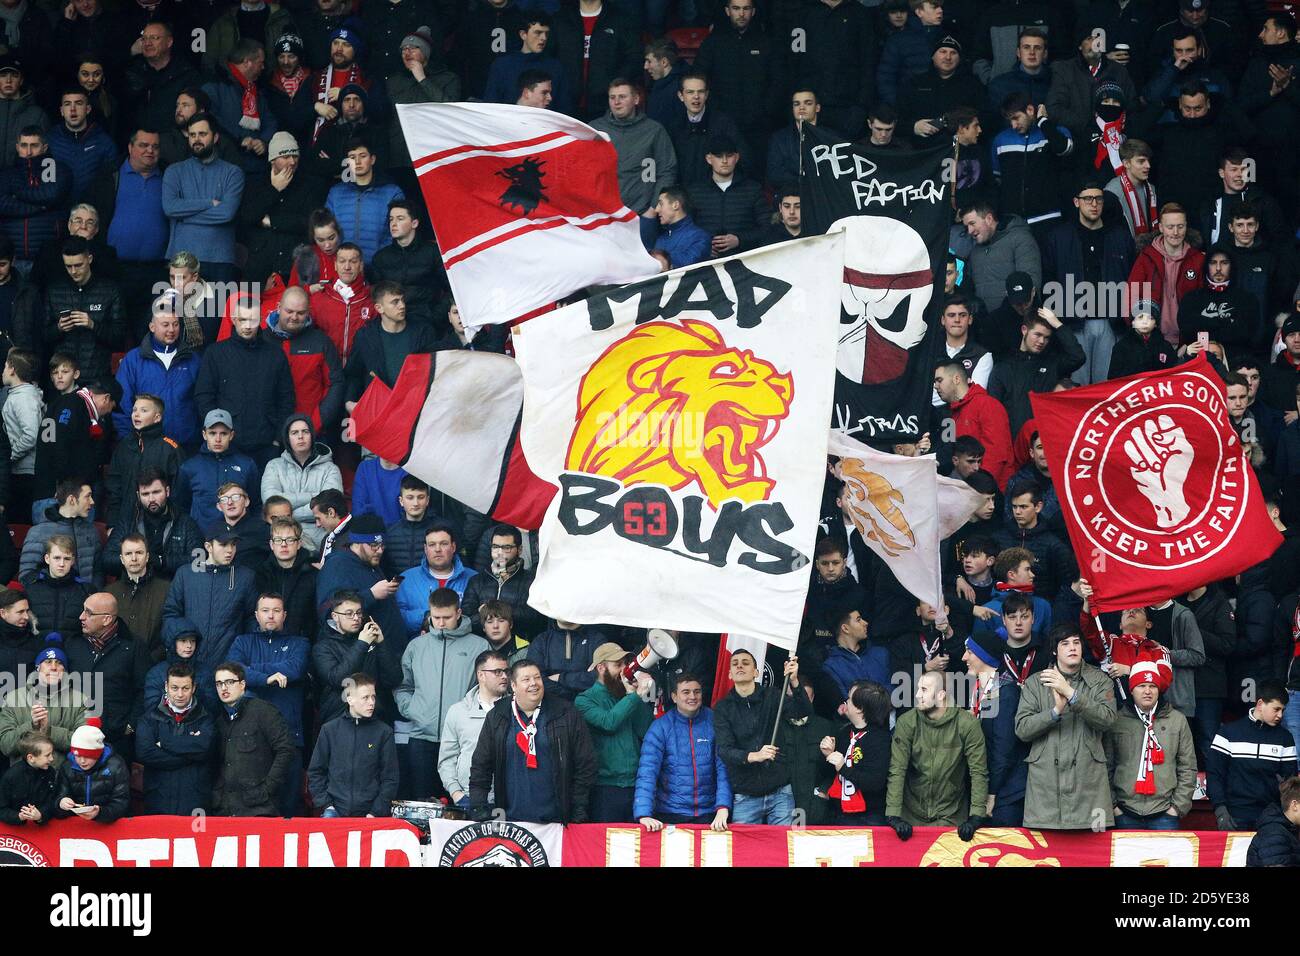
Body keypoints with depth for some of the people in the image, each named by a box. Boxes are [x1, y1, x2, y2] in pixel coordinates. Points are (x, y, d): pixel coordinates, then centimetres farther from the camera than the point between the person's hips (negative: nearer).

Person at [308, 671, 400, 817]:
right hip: (335, 810, 0)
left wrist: (375, 813, -5)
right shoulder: (330, 730, 8)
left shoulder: (384, 732, 5)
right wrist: (326, 804, -1)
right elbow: (315, 772, 12)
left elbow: (389, 779, 5)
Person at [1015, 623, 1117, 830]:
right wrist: (1056, 710, -14)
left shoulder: (1099, 681, 10)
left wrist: (1071, 693, -15)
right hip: (1045, 781, 0)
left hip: (1088, 780, 0)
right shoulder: (1035, 683, 11)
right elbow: (1022, 729, 1)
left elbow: (1107, 719, -8)